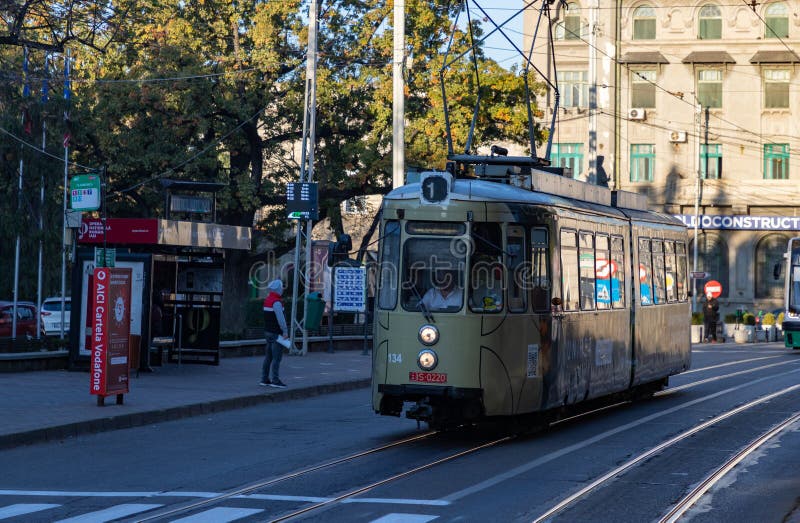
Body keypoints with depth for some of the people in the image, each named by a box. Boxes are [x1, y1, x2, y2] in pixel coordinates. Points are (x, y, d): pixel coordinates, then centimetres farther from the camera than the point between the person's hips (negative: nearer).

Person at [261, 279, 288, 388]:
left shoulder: (267, 300, 12)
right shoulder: (276, 302, -17)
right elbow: (280, 318, -22)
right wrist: (285, 331, -15)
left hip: (268, 332, 9)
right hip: (276, 333, -9)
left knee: (268, 357, 12)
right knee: (277, 357, -7)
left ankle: (264, 379, 14)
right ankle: (275, 380, -7)